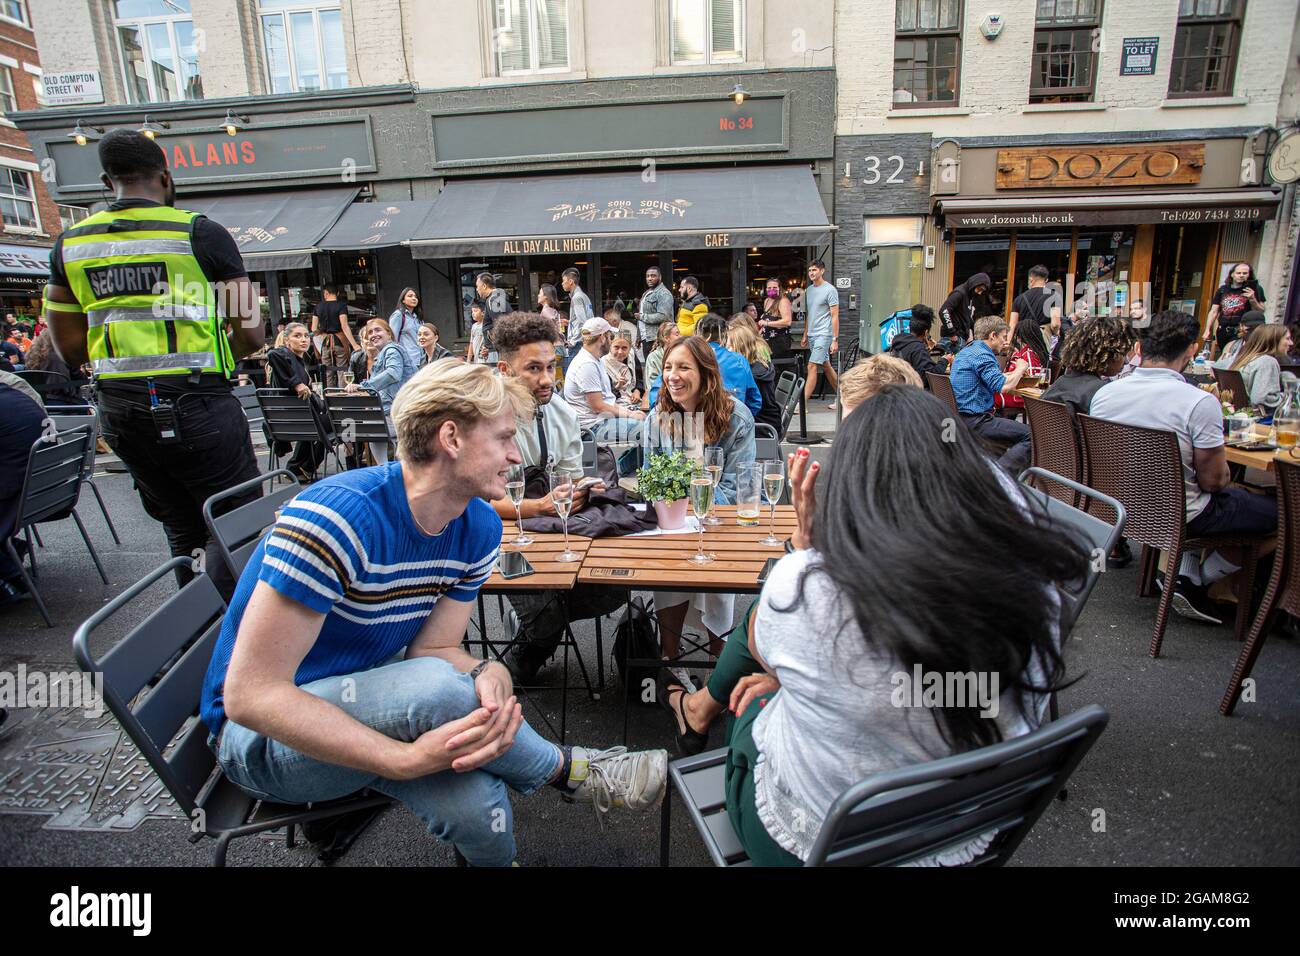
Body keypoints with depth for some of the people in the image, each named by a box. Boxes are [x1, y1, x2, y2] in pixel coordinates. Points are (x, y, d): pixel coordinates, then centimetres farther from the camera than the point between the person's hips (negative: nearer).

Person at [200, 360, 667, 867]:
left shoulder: (479, 527, -5)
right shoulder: (337, 515, -29)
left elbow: (433, 647, -6)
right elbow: (251, 693, -29)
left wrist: (487, 674, -30)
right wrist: (407, 759, -36)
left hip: (370, 701, 5)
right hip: (261, 732, -5)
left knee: (478, 805, -26)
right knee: (439, 687, -34)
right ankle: (568, 769, -9)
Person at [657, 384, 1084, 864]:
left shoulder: (808, 584, -33)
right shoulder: (1031, 584, -19)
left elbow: (764, 647, -7)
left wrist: (806, 537, -7)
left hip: (810, 844, -4)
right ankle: (703, 706, 51)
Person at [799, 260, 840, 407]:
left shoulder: (830, 290, -9)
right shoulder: (808, 290, 13)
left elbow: (834, 316, -11)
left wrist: (835, 340, -15)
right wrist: (805, 336, 18)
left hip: (824, 334, -8)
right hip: (812, 335, 8)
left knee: (812, 366, -14)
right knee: (826, 366, 14)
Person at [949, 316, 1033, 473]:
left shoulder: (966, 351, 17)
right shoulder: (982, 355, -15)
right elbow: (1004, 387, -24)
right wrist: (1020, 368, -7)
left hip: (960, 416, 11)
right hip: (975, 421, -11)